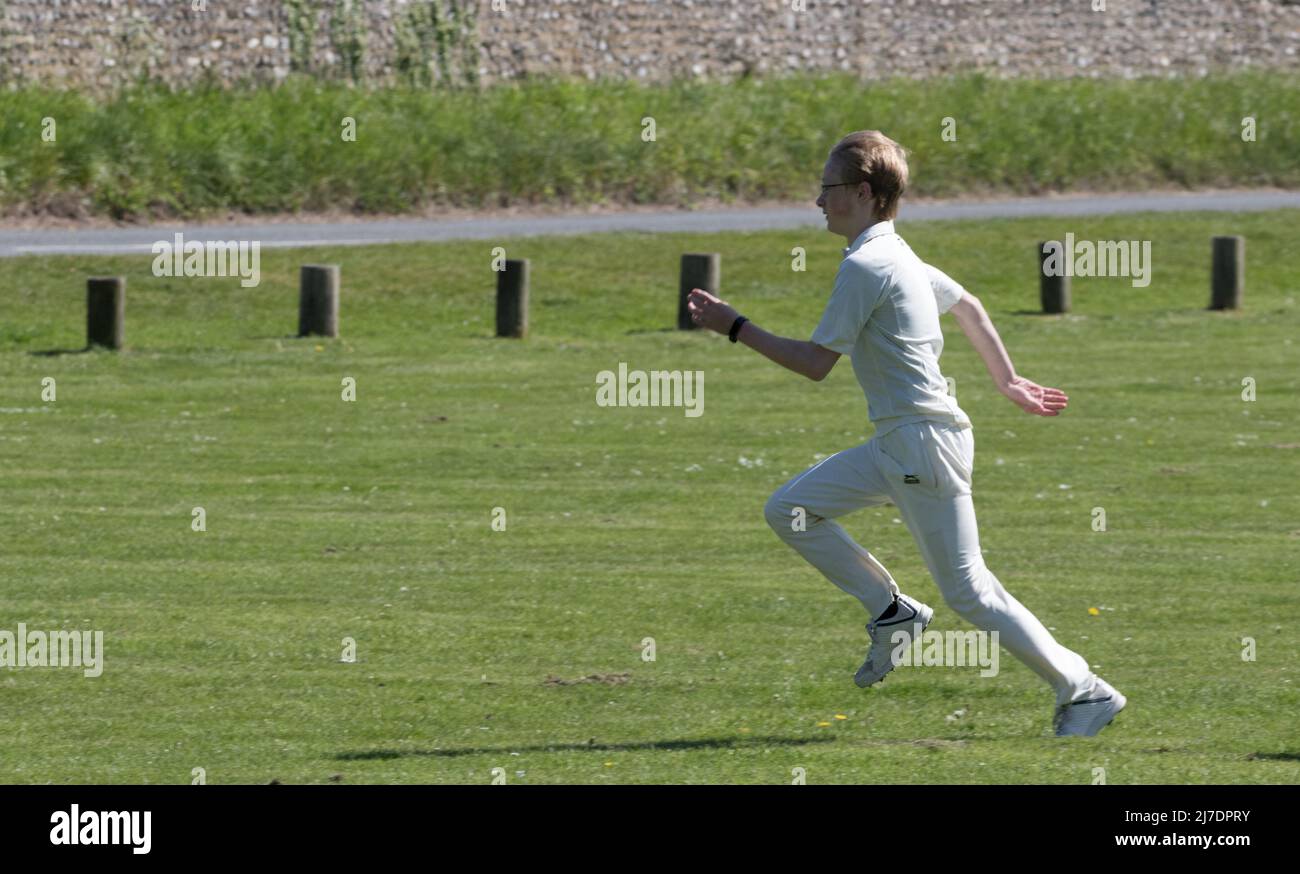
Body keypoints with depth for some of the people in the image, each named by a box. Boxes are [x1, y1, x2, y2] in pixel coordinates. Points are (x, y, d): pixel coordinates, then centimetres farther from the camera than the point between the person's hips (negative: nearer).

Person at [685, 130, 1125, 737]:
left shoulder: (865, 266, -16)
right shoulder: (900, 257, 14)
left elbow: (816, 363, -16)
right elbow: (969, 307, 27)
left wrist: (735, 328, -8)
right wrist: (1007, 381, 35)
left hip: (924, 443, -10)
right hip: (895, 447, 10)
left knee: (967, 589, -5)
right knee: (788, 510, 8)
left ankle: (1084, 692, 0)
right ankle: (891, 612, 11)